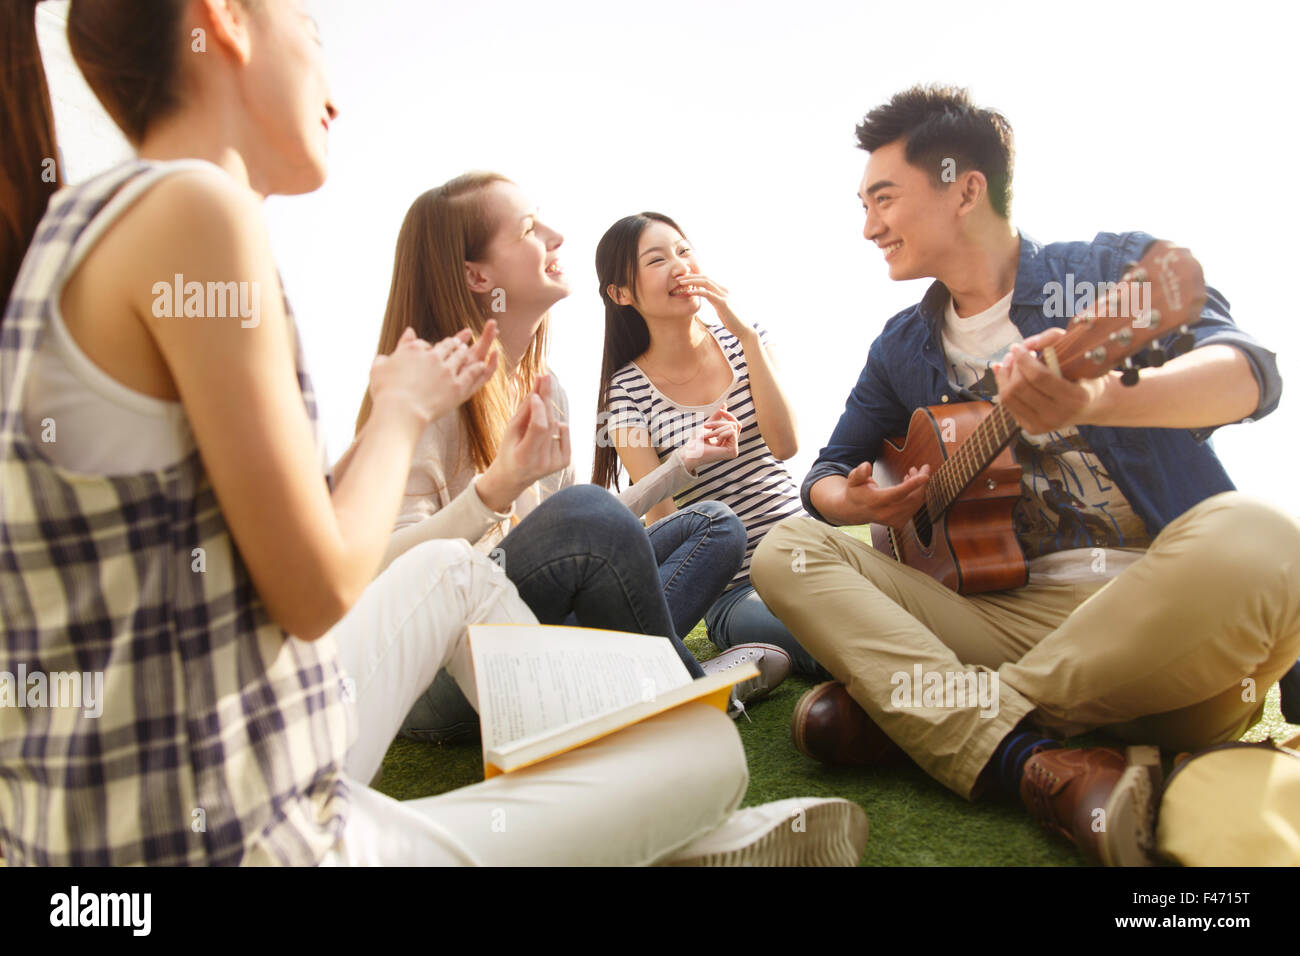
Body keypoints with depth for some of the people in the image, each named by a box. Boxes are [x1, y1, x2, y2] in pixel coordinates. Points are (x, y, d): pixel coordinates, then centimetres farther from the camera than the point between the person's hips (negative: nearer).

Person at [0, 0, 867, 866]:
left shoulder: (82, 225, 9)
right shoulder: (193, 206, -19)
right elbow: (320, 592, -19)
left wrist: (402, 409, 15)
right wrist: (403, 411, -2)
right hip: (229, 836, -10)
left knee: (452, 570, 29)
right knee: (710, 743, 0)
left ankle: (689, 830, 37)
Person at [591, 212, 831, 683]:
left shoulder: (745, 340, 6)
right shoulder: (626, 392, -4)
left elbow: (785, 446, -10)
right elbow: (662, 515, -9)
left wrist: (746, 335, -15)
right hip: (730, 587, -4)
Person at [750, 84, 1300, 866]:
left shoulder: (1115, 269, 0)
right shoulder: (903, 348, 14)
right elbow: (829, 471, 19)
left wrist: (1092, 400, -39)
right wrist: (847, 499, -7)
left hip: (1165, 602, -3)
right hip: (1007, 612, 4)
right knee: (785, 551, -10)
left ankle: (920, 709, -22)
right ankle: (1042, 767, -28)